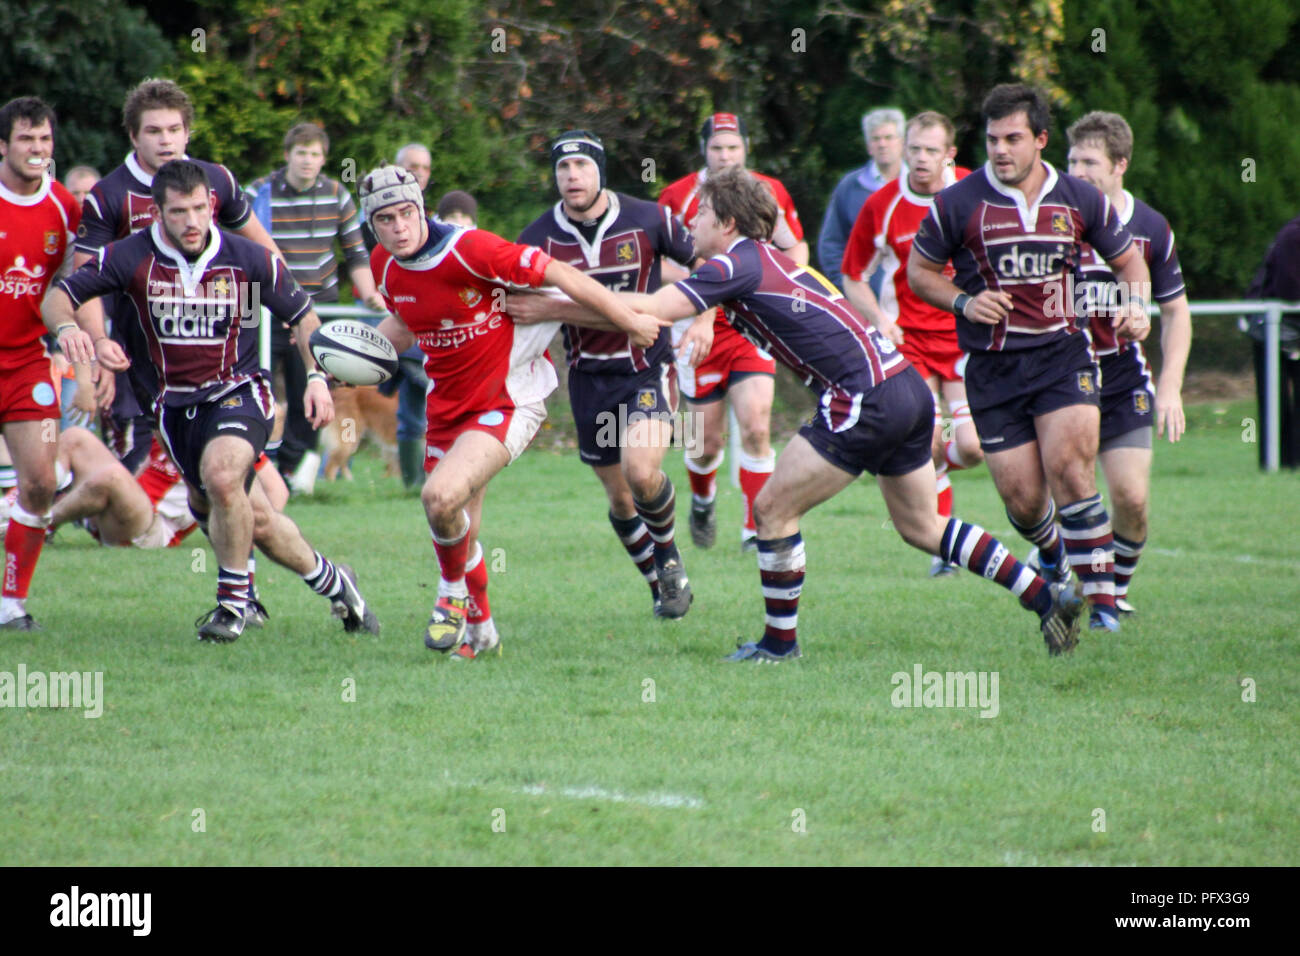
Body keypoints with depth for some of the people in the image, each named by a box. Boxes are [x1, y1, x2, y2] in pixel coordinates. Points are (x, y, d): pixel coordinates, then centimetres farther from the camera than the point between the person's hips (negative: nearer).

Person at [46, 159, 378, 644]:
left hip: (239, 391, -3)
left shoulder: (248, 258, -9)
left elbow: (302, 317, 4)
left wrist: (317, 376, -10)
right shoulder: (132, 257, -9)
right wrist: (69, 328, -28)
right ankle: (332, 581, 33)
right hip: (177, 404, 3)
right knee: (256, 520, 7)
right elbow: (59, 296, -5)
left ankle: (233, 602, -17)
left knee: (221, 475, -33)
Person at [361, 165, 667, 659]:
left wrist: (631, 321, -14)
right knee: (456, 531, 11)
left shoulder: (468, 248, -23)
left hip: (507, 401, -7)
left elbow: (559, 275, -19)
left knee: (442, 495, -27)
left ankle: (454, 593, 1)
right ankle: (480, 628, 35)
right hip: (446, 408, 7)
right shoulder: (384, 265, -1)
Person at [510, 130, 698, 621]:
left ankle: (669, 558, 6)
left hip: (647, 367, -3)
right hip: (588, 375, 3)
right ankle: (661, 585, 29)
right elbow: (517, 307, 5)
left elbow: (706, 261, 6)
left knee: (640, 471, -23)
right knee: (620, 498, 7)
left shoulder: (648, 220, -9)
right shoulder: (538, 238, -6)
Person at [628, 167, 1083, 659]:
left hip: (866, 403, -10)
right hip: (908, 387, 10)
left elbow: (654, 308, -14)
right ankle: (1047, 596, 15)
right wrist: (702, 321, 22)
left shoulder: (738, 263, -8)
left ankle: (780, 641, 8)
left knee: (773, 509, 0)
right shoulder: (765, 259, 20)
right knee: (920, 526, 19)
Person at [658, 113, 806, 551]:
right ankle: (703, 501, 39)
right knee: (706, 444, 5)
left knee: (756, 429, -15)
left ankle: (755, 529, -7)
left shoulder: (770, 192, 2)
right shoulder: (677, 197, -4)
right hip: (700, 330, -1)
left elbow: (797, 253, 12)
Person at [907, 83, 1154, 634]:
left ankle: (1102, 600, -16)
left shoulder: (1080, 201, 2)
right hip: (992, 367, 0)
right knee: (1022, 497, -1)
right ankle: (1053, 557, 35)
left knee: (1069, 466, -20)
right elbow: (920, 270, 8)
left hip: (1063, 352, 0)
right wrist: (964, 302, -10)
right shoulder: (958, 204, -3)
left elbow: (1128, 260, 17)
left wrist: (1136, 308, -2)